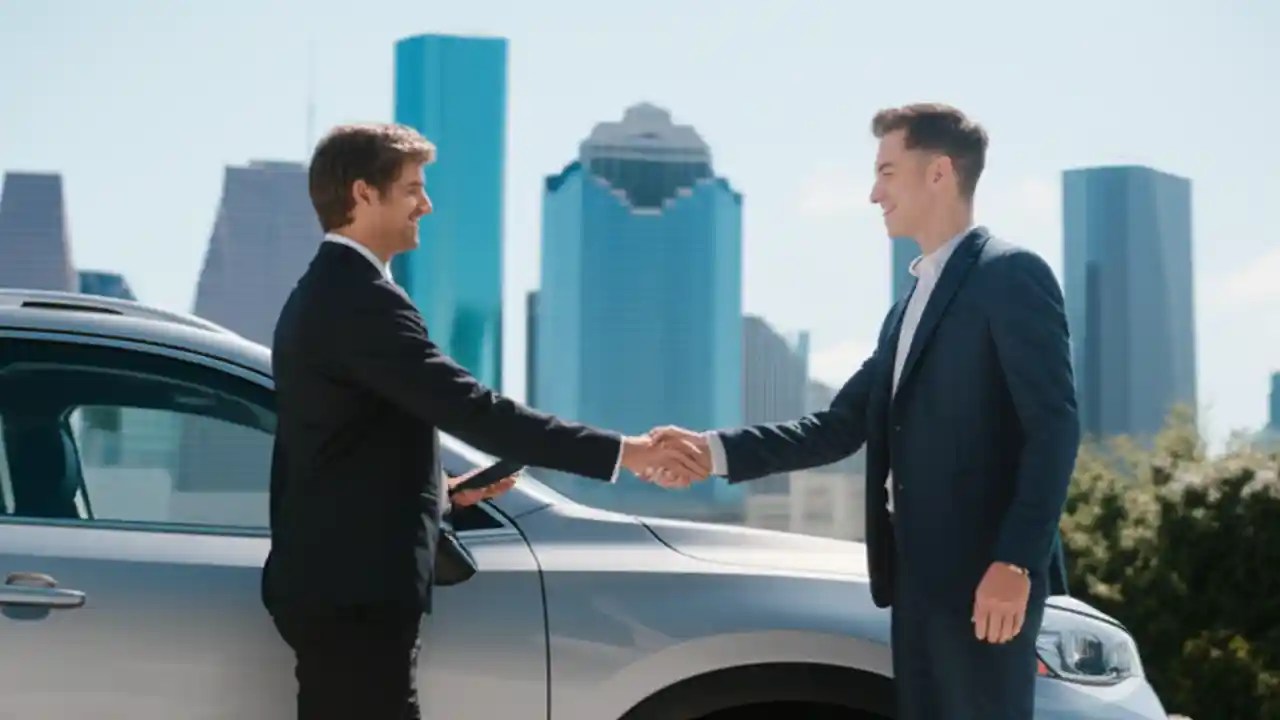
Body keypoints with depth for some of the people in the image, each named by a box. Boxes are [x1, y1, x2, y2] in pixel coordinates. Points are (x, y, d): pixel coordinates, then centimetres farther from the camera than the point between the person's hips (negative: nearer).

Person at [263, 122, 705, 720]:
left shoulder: (323, 293, 17)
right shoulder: (361, 297, -16)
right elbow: (471, 410, -23)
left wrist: (442, 489, 14)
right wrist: (619, 451, -21)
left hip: (332, 584, 11)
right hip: (354, 590, -11)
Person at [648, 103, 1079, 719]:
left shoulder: (1010, 275, -5)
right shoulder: (912, 304, 22)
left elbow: (1053, 427, -13)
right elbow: (841, 427, 17)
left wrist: (1016, 561, -21)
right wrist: (715, 451, 6)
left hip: (984, 572, -9)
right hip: (920, 575, 9)